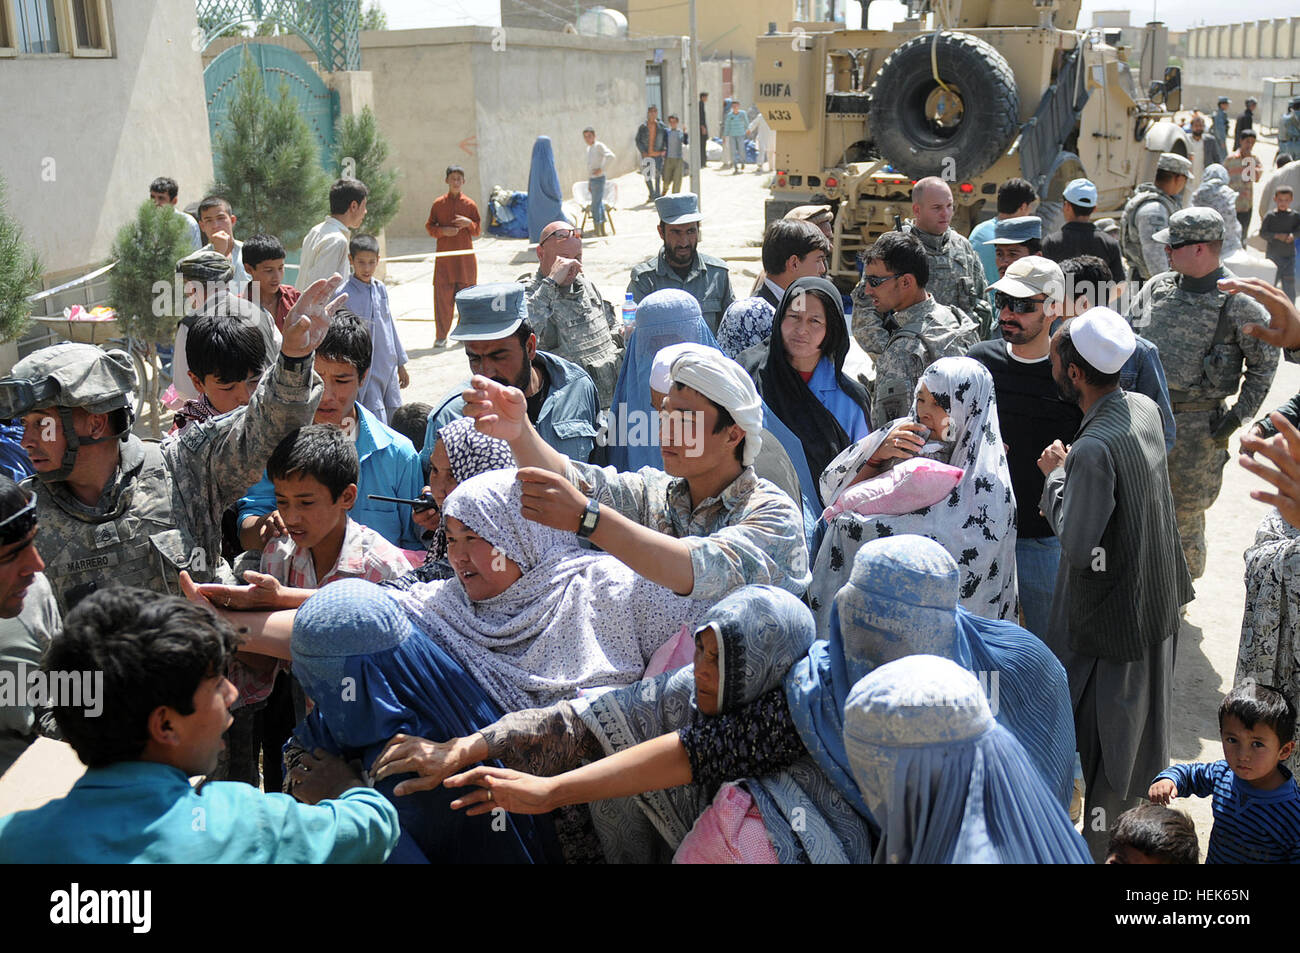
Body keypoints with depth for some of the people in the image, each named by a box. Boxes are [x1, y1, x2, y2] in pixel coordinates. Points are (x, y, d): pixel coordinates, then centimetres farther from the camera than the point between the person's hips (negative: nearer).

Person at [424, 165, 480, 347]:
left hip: (465, 256, 0)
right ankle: (441, 336, 1)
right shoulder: (438, 204, 5)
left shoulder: (470, 204, 5)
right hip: (444, 256, 0)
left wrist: (469, 223, -13)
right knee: (442, 295, -4)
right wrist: (443, 231, -10)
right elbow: (429, 227, 9)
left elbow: (477, 231, 8)